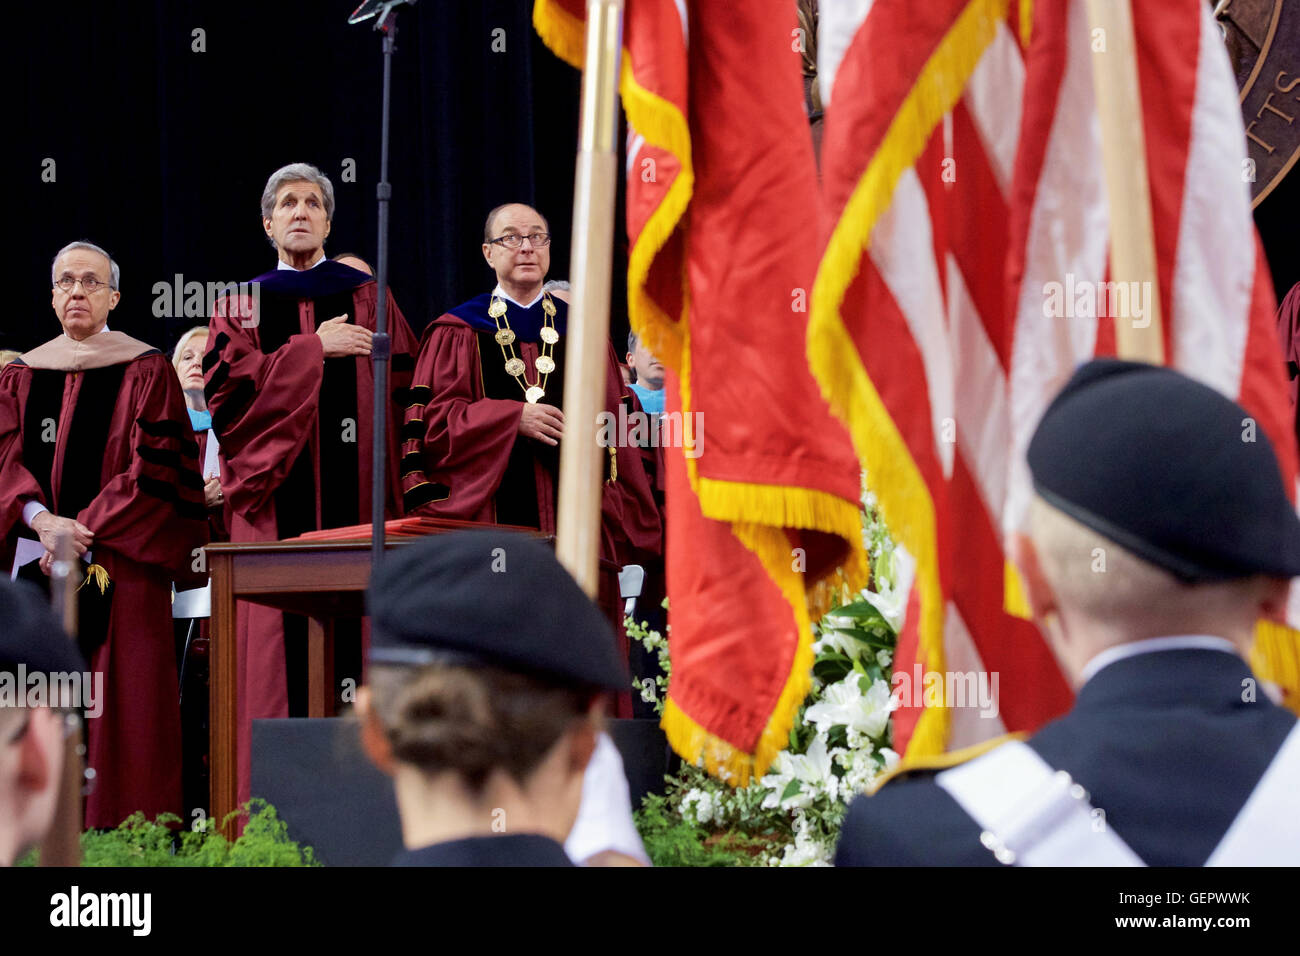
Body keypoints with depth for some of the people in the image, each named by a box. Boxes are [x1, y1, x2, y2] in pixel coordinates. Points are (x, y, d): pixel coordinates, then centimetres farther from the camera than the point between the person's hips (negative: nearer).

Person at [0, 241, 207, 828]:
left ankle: (121, 822, -7)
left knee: (121, 705, -7)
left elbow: (155, 466, -6)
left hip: (119, 565, -3)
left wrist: (84, 530, -14)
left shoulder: (145, 373, 4)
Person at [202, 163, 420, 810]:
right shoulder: (242, 306, 15)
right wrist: (311, 349, -6)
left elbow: (404, 381, 8)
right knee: (282, 633, -7)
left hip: (355, 488, 0)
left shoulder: (366, 297, 15)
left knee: (357, 628, -8)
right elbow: (223, 389, -2)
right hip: (277, 495, 0)